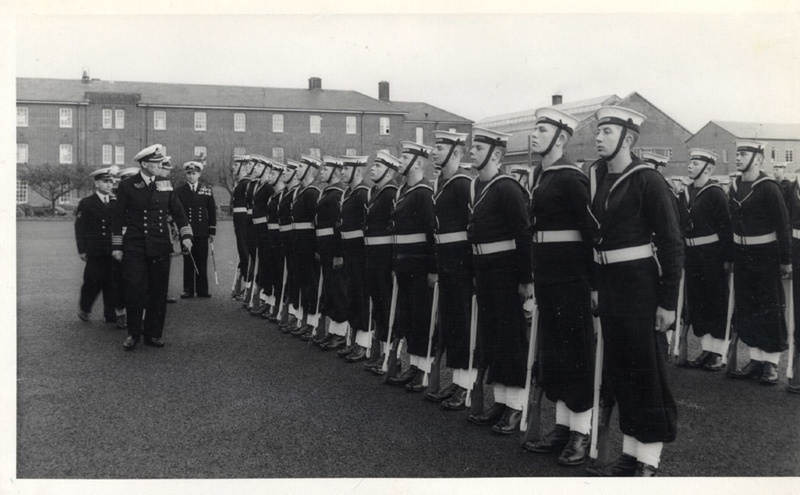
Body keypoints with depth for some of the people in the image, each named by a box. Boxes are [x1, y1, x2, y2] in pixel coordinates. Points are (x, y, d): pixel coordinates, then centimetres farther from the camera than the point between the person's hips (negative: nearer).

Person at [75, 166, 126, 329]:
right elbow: (80, 228, 0)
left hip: (113, 250, 3)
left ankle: (111, 314, 9)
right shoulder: (86, 203, 1)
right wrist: (82, 250, -4)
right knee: (93, 281, 1)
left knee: (114, 281, 0)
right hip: (95, 252, -3)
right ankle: (83, 308, 25)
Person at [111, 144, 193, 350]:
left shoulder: (165, 184, 8)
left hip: (160, 247, 3)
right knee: (135, 290, -4)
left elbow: (177, 211, 10)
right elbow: (118, 217, 1)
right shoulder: (127, 185, -1)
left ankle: (153, 334, 15)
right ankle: (133, 334, 10)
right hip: (134, 247, -3)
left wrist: (186, 235, -3)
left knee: (158, 292, 5)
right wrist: (116, 246, -1)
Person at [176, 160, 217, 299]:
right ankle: (188, 290, 8)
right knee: (188, 263, 2)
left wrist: (212, 231, 4)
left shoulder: (207, 190, 7)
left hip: (202, 233, 1)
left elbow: (212, 211, 8)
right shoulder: (180, 192, 4)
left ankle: (202, 290, 9)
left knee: (202, 263, 3)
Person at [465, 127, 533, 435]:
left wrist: (526, 279, -17)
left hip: (505, 271, -8)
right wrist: (476, 273, 15)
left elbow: (523, 235, -16)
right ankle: (500, 401, 23)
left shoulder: (507, 188, -14)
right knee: (490, 336, 12)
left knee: (511, 337, -1)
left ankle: (517, 406, 9)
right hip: (483, 271, 8)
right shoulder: (475, 187, 11)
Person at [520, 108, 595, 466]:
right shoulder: (544, 178, 14)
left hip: (570, 274, -9)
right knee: (552, 349, 13)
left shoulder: (569, 178, -13)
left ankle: (581, 433, 9)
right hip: (546, 273, 9)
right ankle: (562, 426, 23)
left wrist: (593, 280, -16)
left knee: (576, 350, -1)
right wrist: (534, 275, 14)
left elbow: (589, 228, -15)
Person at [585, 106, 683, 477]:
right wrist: (594, 286, 11)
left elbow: (672, 244, -12)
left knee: (647, 374, 1)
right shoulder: (595, 178, 7)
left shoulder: (648, 181, -11)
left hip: (640, 287, -7)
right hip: (608, 287, 7)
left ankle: (649, 463, 11)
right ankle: (630, 454, 25)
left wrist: (668, 302, -13)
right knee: (618, 373, 13)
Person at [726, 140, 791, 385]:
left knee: (770, 309, 1)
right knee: (745, 309, 9)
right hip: (742, 256, 6)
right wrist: (730, 257, 10)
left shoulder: (769, 188, -12)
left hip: (766, 257, -6)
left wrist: (786, 260, -14)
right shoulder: (734, 188, 6)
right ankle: (756, 359, 20)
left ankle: (771, 363, 10)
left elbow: (783, 226, -13)